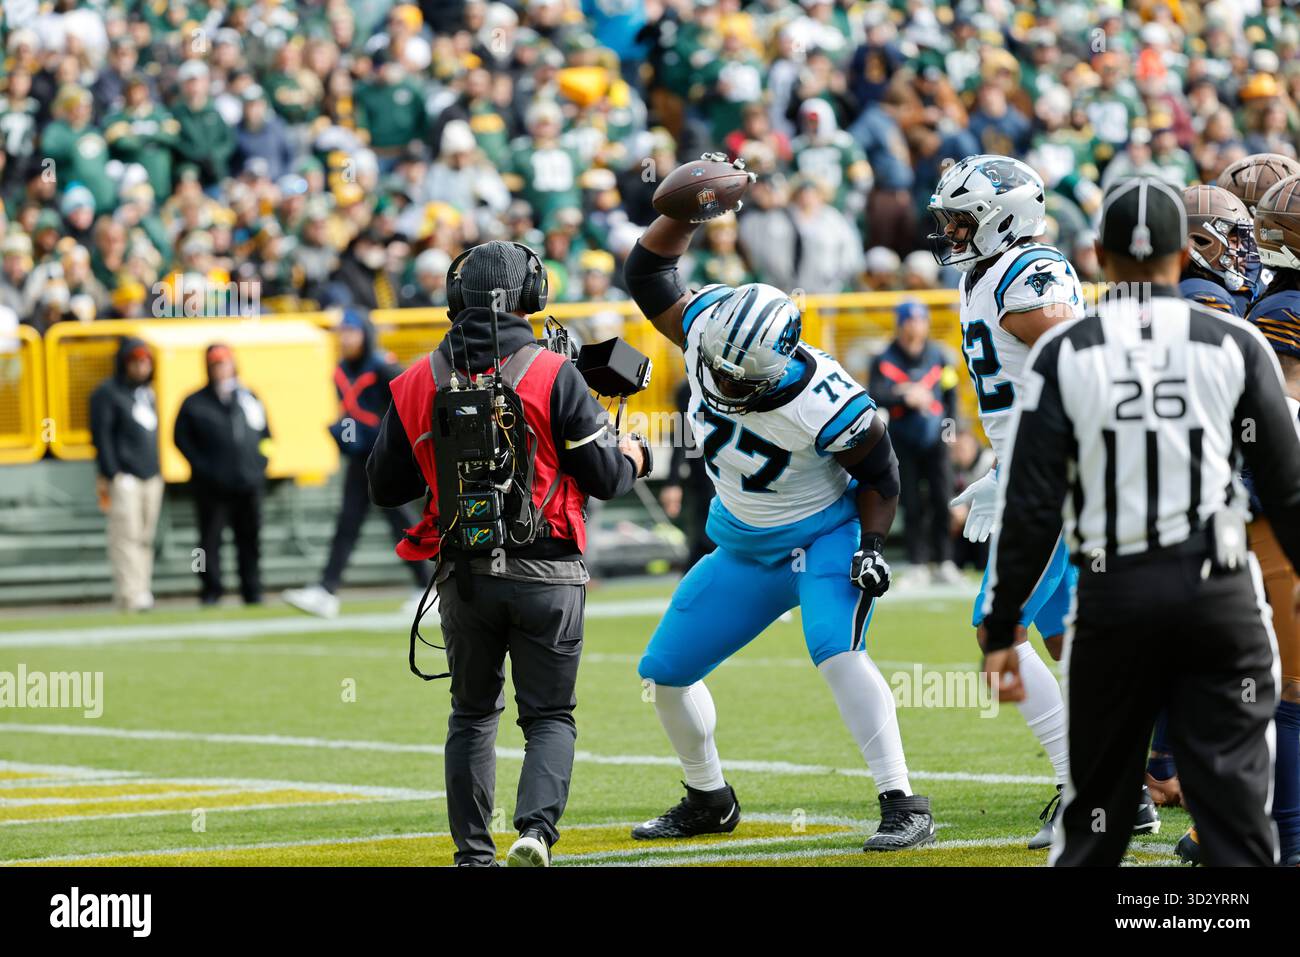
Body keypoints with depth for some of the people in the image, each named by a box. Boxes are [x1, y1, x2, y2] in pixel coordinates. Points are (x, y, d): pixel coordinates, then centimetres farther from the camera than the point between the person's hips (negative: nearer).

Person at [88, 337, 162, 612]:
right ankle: (129, 595, -17)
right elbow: (101, 436, -10)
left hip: (150, 476, 7)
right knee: (127, 534, -12)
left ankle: (143, 589, 10)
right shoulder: (108, 393, -4)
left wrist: (157, 471, 17)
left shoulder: (148, 393, 19)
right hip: (124, 476, -7)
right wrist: (110, 476, -16)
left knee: (145, 537, 7)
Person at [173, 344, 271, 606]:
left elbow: (265, 434, 18)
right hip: (212, 486, -3)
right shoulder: (195, 403, 3)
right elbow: (182, 439, 0)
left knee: (250, 540, 7)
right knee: (210, 539, -5)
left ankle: (253, 592, 14)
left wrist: (260, 463, 4)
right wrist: (202, 467, -9)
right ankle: (211, 590, 2)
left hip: (249, 484, 3)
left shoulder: (249, 398, 13)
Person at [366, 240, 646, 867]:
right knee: (549, 715, 5)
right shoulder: (553, 375, -7)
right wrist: (632, 459, 18)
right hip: (545, 575, -2)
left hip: (463, 575, 3)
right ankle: (536, 828, -19)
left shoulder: (419, 383, 2)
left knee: (472, 714, 17)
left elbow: (383, 486, 8)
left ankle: (473, 854, 13)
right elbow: (604, 477, -5)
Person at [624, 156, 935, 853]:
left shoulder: (823, 404, -32)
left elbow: (879, 476, -15)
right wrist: (686, 210, -18)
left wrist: (872, 547, -24)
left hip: (824, 540, -7)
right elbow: (647, 273, -6)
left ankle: (903, 806, -31)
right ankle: (709, 800, 31)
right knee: (664, 673, 8)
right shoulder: (705, 330, -19)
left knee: (836, 653, -32)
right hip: (744, 548, 7)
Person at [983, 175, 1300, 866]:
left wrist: (1001, 629, 4)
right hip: (1218, 592, -1)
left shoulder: (1063, 354, 0)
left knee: (1095, 811, 12)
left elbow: (1032, 505, -2)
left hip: (1114, 596, 1)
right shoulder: (1235, 345, 0)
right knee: (1234, 804, 0)